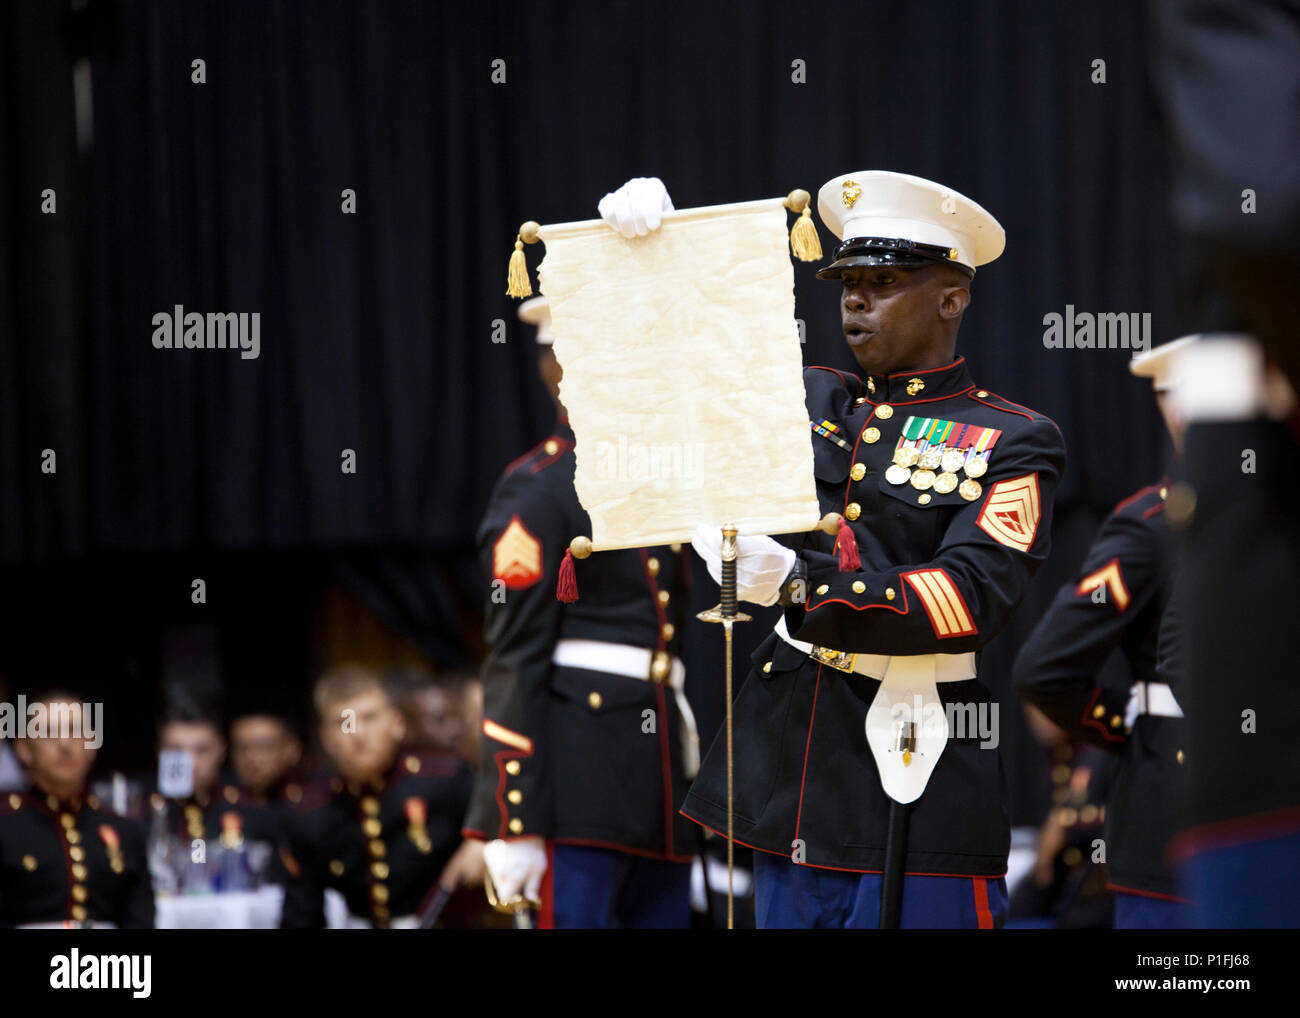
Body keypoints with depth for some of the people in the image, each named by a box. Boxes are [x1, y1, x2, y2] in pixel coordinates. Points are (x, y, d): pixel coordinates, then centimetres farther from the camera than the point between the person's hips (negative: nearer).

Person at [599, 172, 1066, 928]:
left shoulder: (1013, 443, -2)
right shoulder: (807, 403, 13)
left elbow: (972, 598, -16)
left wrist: (798, 581, -27)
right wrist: (649, 235, 1)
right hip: (793, 789, 5)